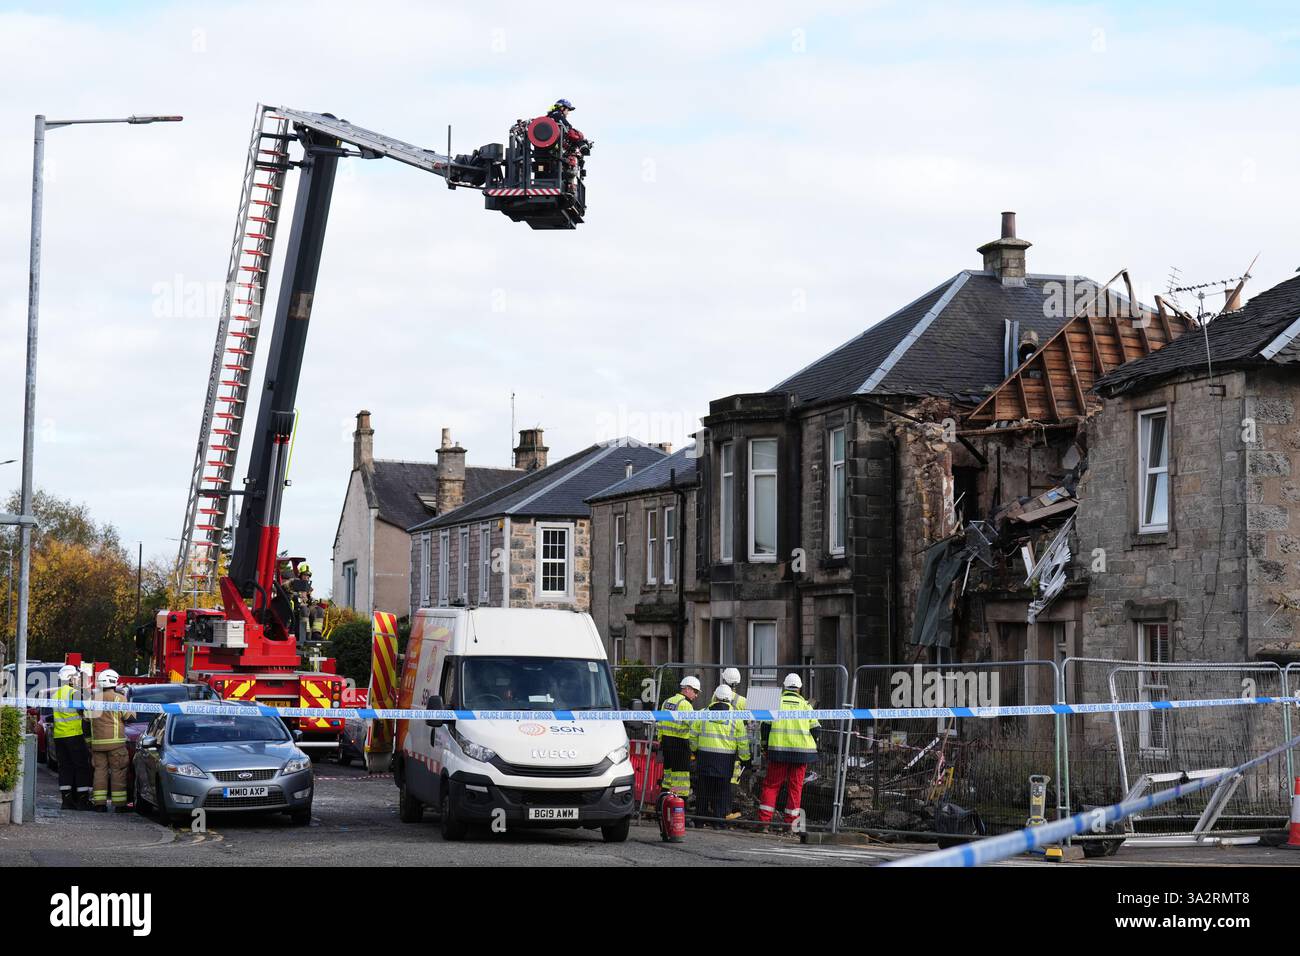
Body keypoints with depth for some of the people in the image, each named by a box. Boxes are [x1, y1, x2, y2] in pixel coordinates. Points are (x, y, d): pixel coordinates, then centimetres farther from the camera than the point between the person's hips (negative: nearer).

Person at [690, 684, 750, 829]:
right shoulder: (735, 718, -1)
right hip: (726, 761, -2)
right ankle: (719, 821, 0)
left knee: (704, 790, 10)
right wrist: (745, 758, 12)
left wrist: (695, 750, 24)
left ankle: (701, 818, 12)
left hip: (705, 757, 2)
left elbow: (693, 736, 9)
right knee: (722, 791, 3)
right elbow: (742, 741, 2)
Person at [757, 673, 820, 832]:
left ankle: (764, 820, -2)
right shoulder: (805, 705, 4)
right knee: (795, 786, 7)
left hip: (778, 750, 0)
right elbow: (814, 729, 6)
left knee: (771, 784, 5)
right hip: (801, 751, 0)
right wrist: (812, 745, 22)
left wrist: (766, 745, 16)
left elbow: (765, 726, 3)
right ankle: (791, 821, 7)